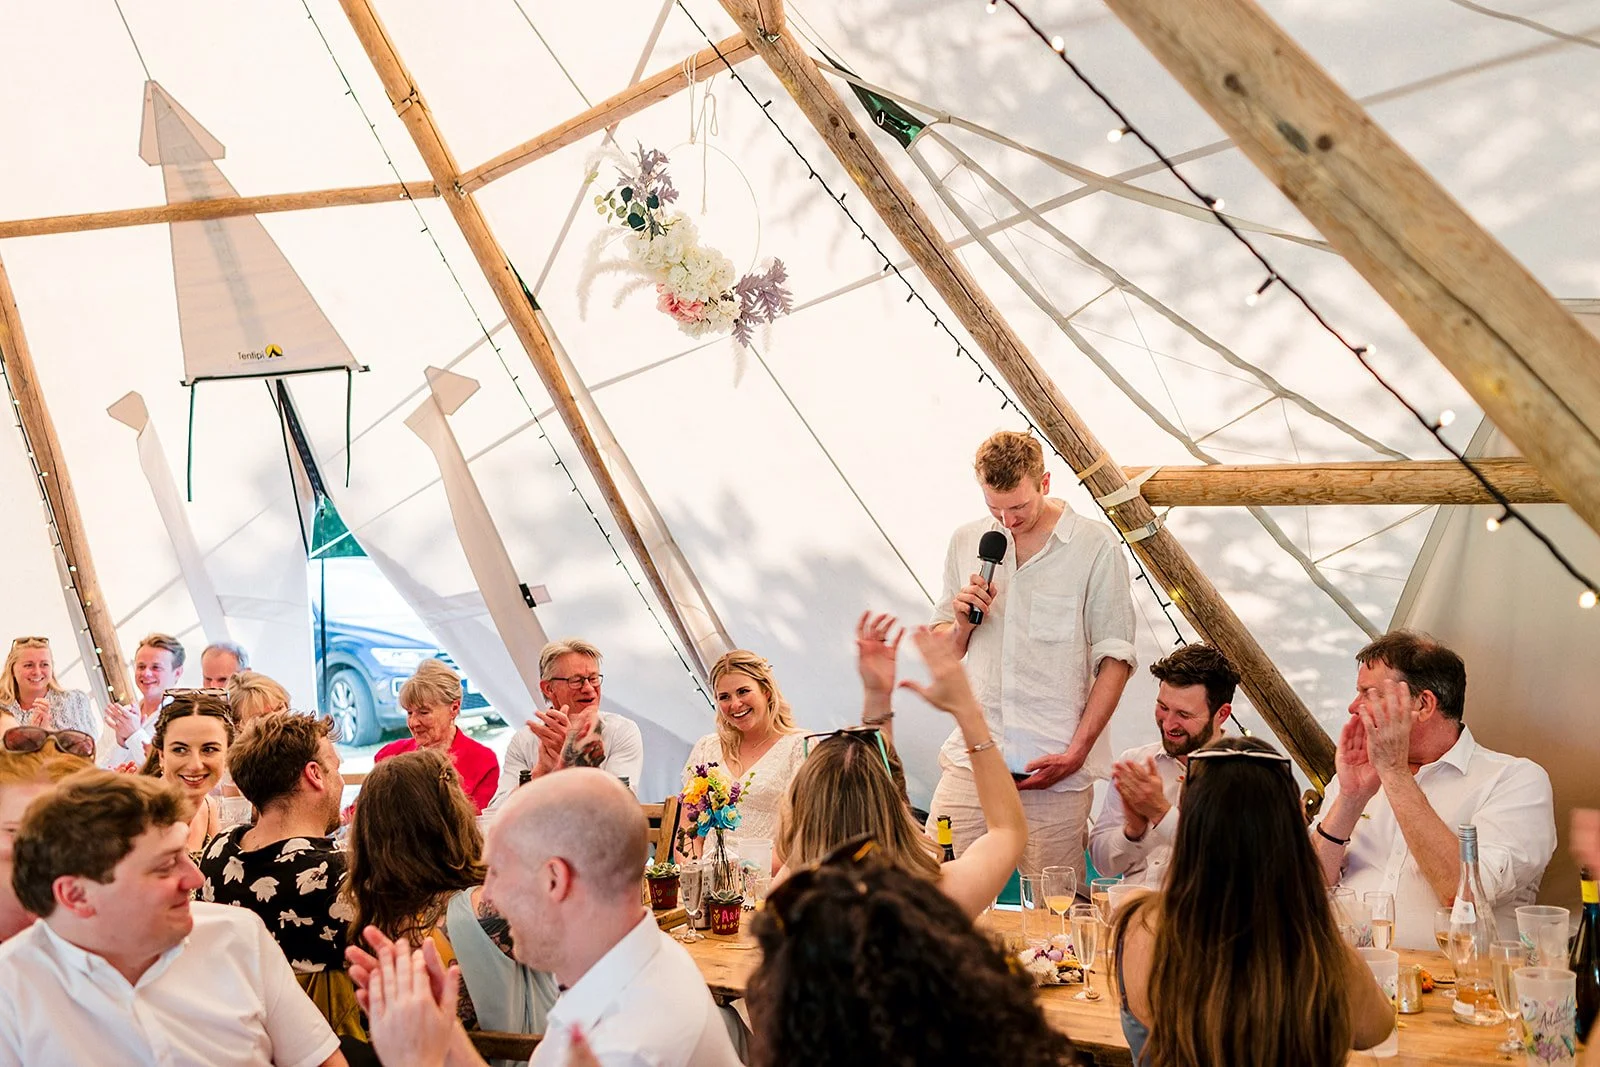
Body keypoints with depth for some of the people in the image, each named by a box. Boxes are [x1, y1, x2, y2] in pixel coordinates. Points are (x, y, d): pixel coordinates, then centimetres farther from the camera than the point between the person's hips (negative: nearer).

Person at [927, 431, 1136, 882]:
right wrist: (962, 625, -4)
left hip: (1055, 765, -3)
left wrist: (1076, 752, -10)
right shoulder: (966, 542, 12)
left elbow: (1115, 658, -2)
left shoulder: (1096, 547, -1)